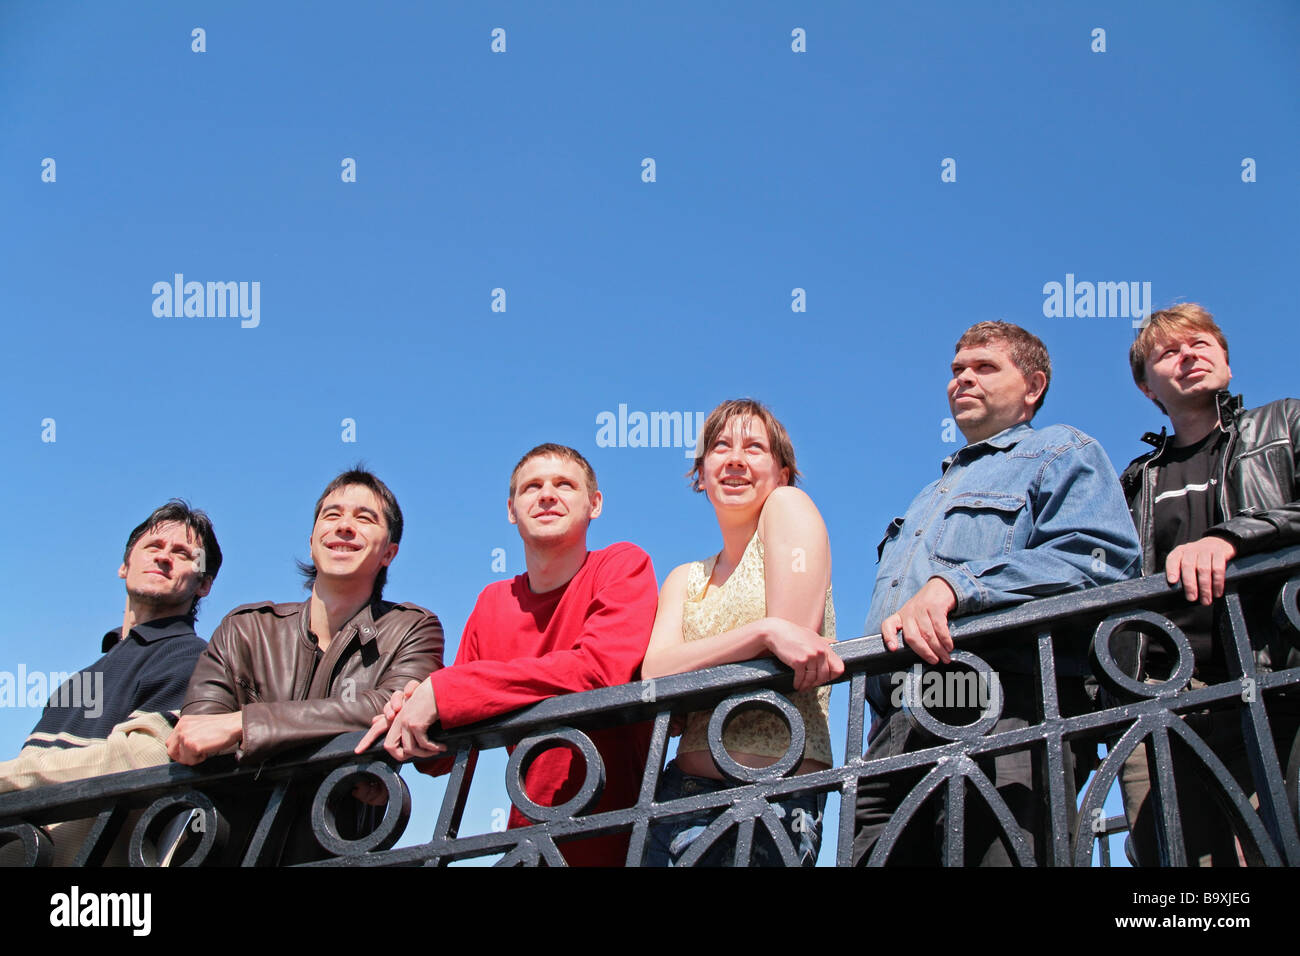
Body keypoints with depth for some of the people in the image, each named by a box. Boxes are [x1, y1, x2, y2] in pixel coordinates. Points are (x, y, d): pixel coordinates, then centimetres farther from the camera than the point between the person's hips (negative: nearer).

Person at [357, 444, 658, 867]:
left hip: (616, 836, -4)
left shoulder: (624, 565, -6)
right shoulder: (493, 603, 7)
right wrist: (412, 715, -14)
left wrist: (443, 691, -22)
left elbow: (602, 667, -25)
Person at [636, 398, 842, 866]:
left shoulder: (788, 506, 3)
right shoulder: (686, 580, 17)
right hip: (688, 794, 4)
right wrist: (766, 632, -17)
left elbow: (786, 656, -10)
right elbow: (654, 671, -5)